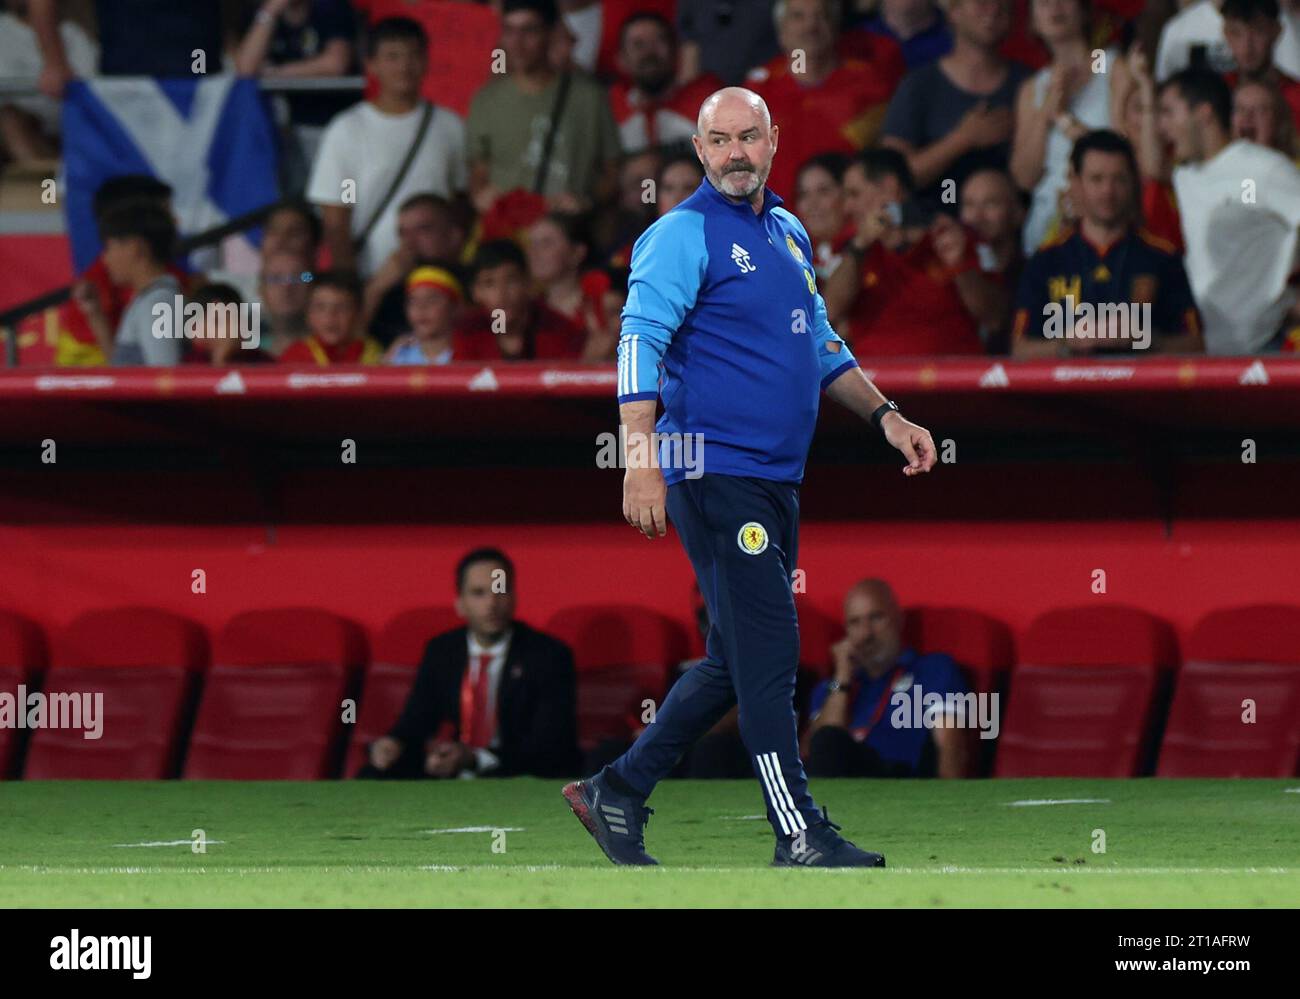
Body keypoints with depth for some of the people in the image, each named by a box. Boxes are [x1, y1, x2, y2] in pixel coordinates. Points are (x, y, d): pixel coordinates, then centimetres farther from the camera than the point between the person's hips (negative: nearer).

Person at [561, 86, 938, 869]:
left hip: (776, 481, 8)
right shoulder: (683, 236, -7)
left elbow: (823, 349, 28)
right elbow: (640, 341, -17)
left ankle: (619, 793, 21)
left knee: (739, 663, 11)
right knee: (768, 654, -9)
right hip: (716, 474, -8)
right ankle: (802, 840, -6)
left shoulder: (789, 234, 18)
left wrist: (885, 416, 17)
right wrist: (643, 460, -27)